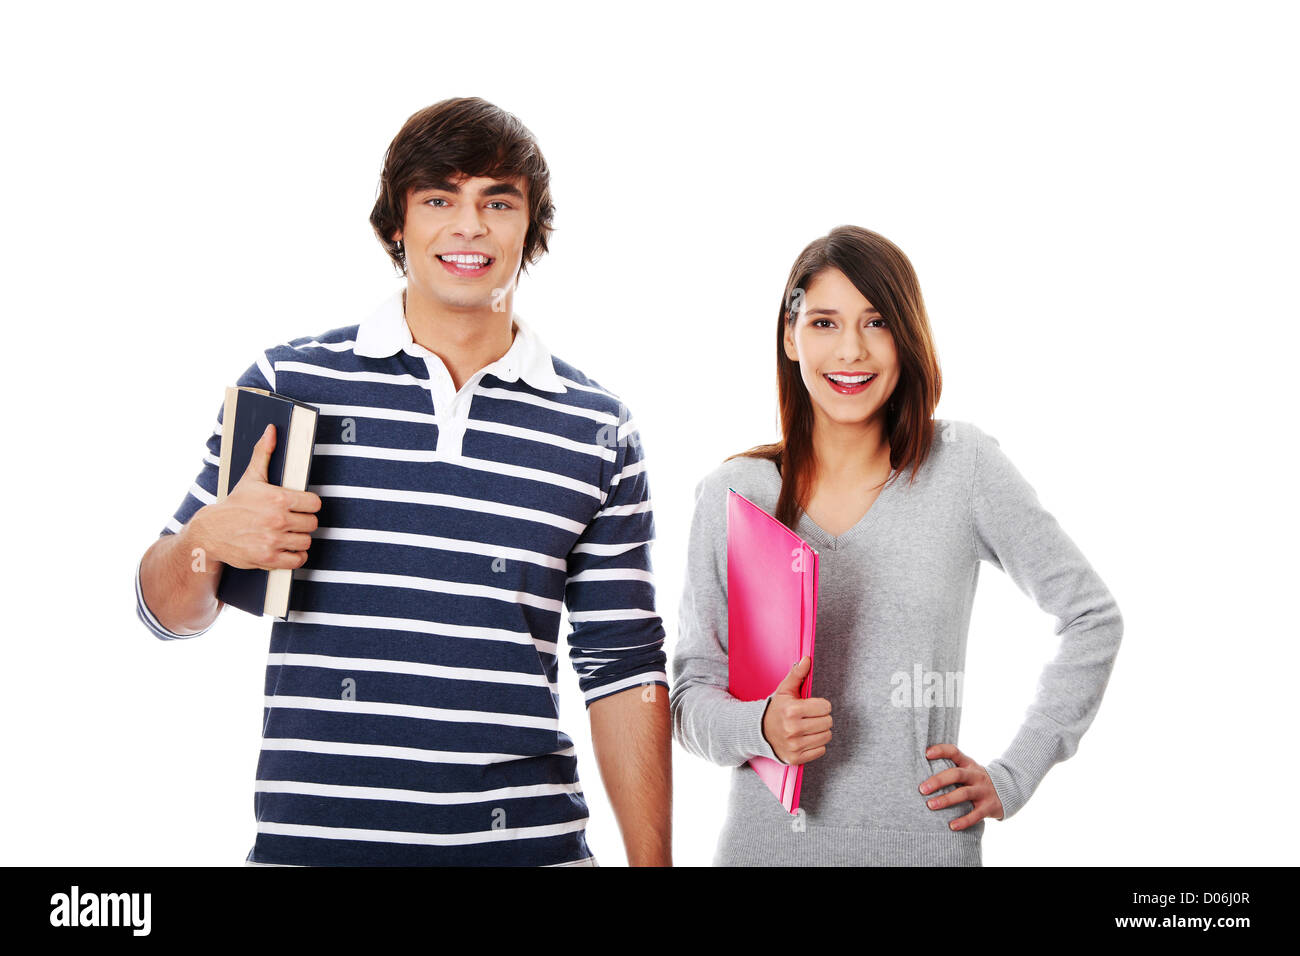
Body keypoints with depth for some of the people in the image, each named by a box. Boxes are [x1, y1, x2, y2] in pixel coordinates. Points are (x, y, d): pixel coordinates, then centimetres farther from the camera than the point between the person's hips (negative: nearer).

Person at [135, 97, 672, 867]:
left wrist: (653, 859, 2)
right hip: (308, 836, 0)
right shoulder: (287, 384, 2)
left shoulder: (600, 432, 5)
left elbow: (623, 667, 6)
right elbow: (170, 612, 8)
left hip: (529, 840, 1)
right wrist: (207, 540, -14)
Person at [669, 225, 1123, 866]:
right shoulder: (732, 493, -1)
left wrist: (1014, 778, -1)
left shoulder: (963, 466, -3)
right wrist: (760, 728, -18)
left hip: (923, 841, -1)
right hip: (767, 839, 1)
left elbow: (1093, 618, 3)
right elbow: (692, 698, 2)